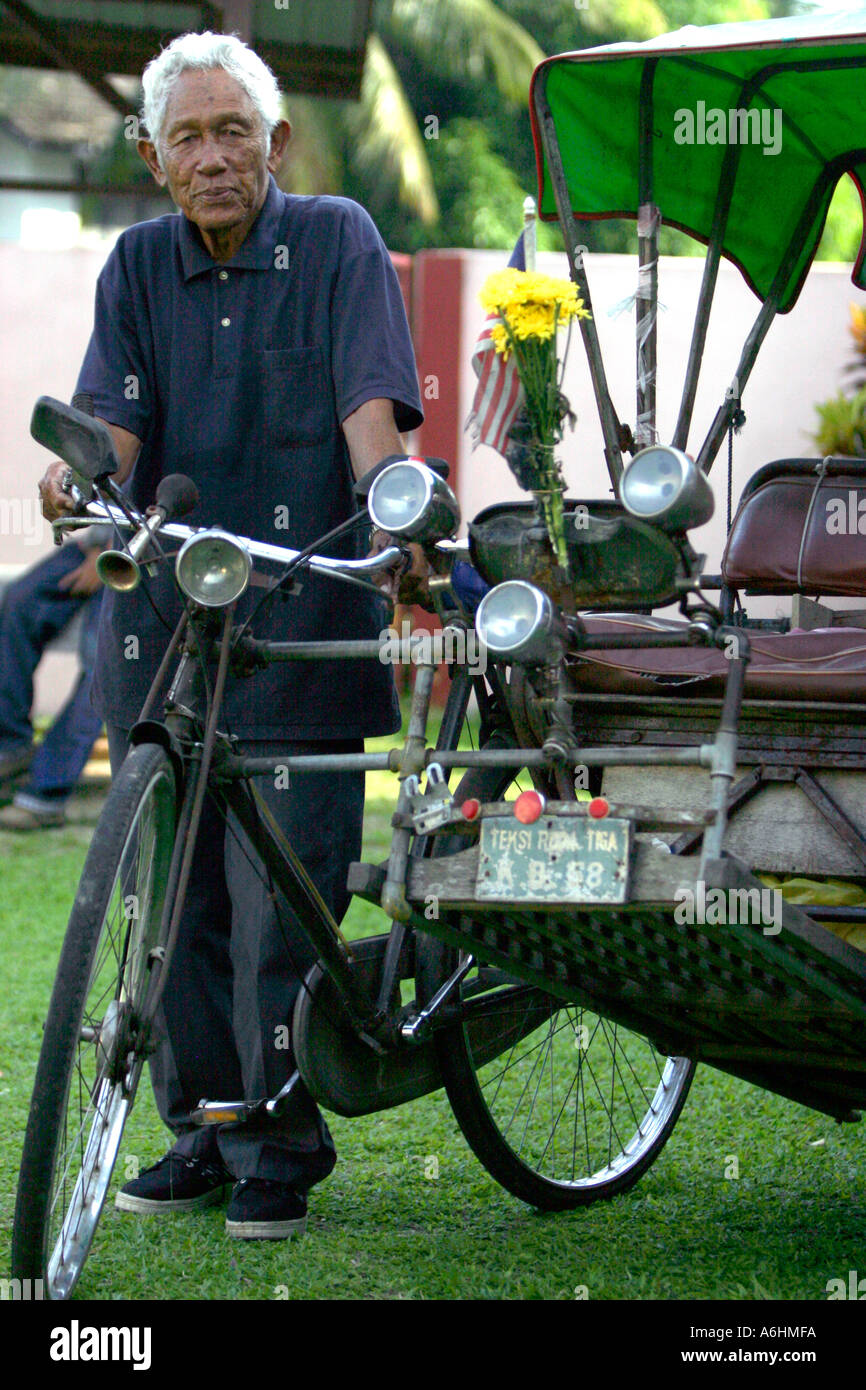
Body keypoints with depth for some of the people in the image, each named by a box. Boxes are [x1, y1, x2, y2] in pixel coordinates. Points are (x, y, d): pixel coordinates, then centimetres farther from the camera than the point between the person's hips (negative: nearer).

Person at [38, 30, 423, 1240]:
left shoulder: (337, 243, 0)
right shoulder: (139, 266, 10)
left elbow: (371, 405, -11)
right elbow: (111, 416, -1)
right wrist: (77, 474, -23)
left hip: (297, 631, -4)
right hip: (163, 624, 4)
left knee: (281, 903, -5)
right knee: (176, 895, 8)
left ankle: (282, 1153, 6)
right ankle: (202, 1132, 21)